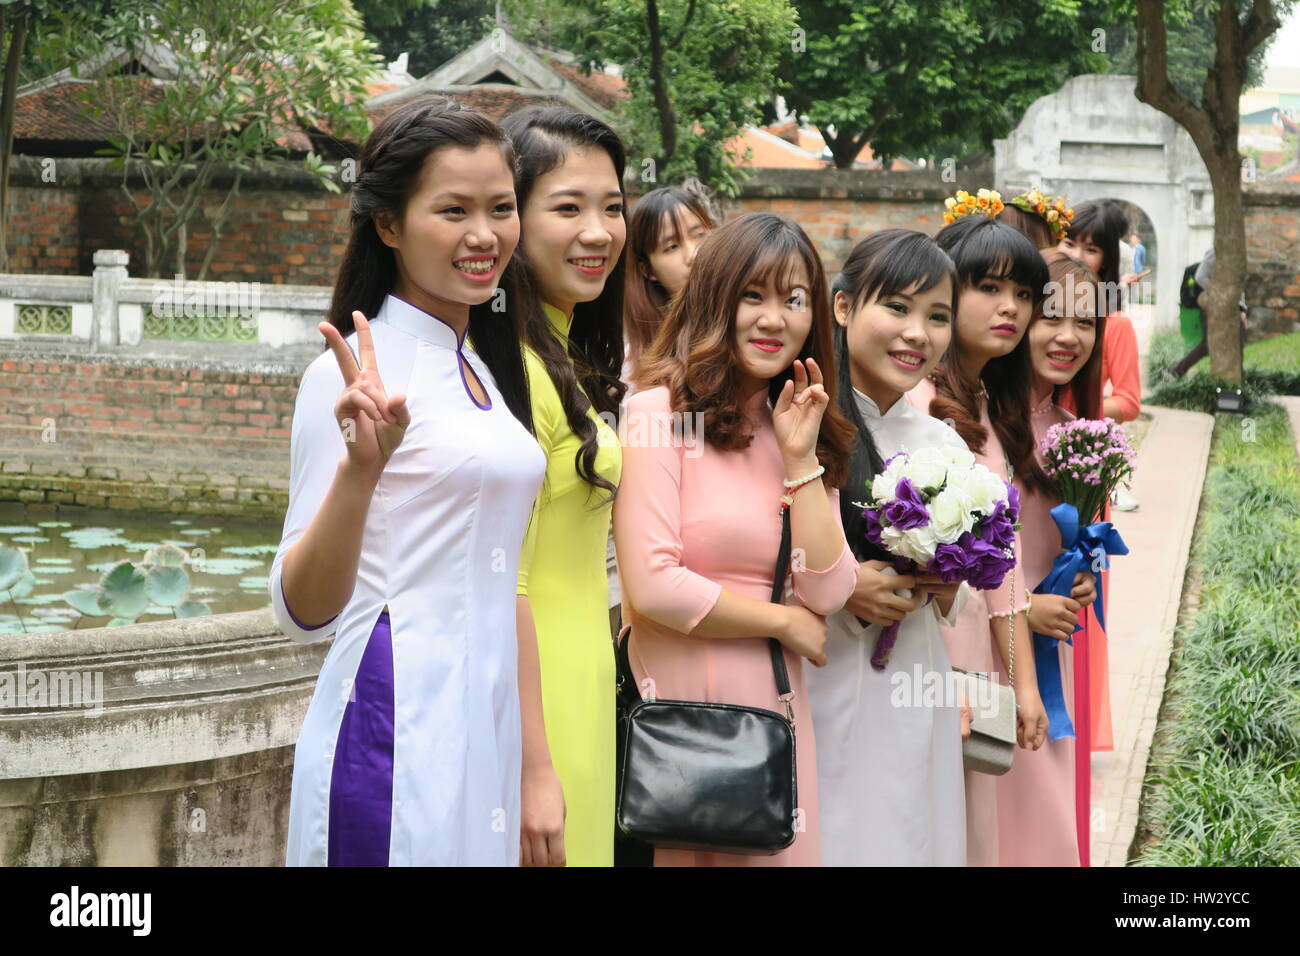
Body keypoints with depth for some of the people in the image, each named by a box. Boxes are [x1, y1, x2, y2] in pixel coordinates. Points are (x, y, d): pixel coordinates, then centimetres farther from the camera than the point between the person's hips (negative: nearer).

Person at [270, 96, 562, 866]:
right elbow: (304, 609, -14)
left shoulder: (488, 371, 13)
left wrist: (536, 766, 16)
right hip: (396, 737, -7)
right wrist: (360, 467, -29)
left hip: (489, 738, 7)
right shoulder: (357, 372, -10)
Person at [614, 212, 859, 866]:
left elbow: (826, 595, 1)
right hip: (682, 702, -6)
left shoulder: (803, 429, 11)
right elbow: (651, 585, -17)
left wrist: (800, 457, -5)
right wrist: (784, 623, -5)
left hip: (776, 704, 6)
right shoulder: (661, 411, -8)